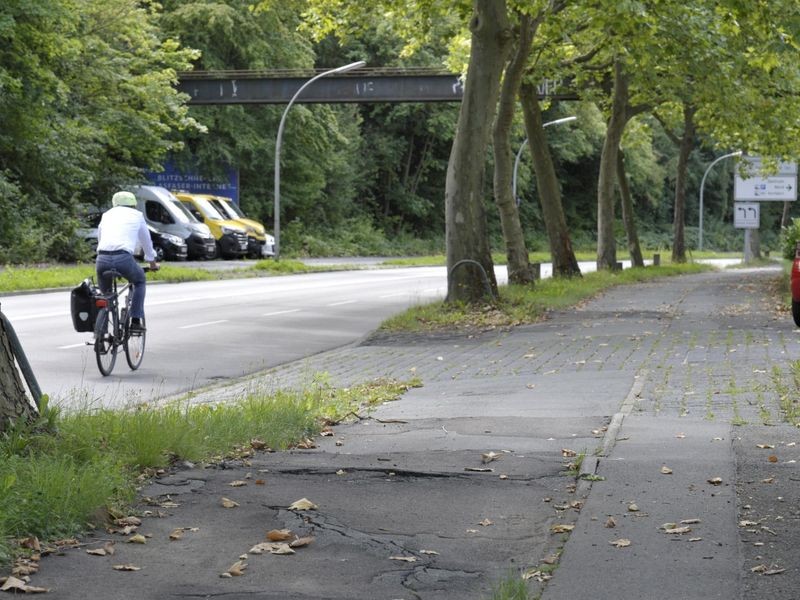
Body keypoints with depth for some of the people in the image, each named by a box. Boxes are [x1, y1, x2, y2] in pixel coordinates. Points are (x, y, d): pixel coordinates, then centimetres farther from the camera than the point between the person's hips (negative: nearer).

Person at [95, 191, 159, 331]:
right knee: (139, 281, 27)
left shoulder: (107, 214, 28)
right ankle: (136, 321, 16)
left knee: (104, 292, 27)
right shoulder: (136, 215, 21)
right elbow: (146, 241, 32)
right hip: (124, 258, -2)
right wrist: (153, 263, 47)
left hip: (102, 259, 2)